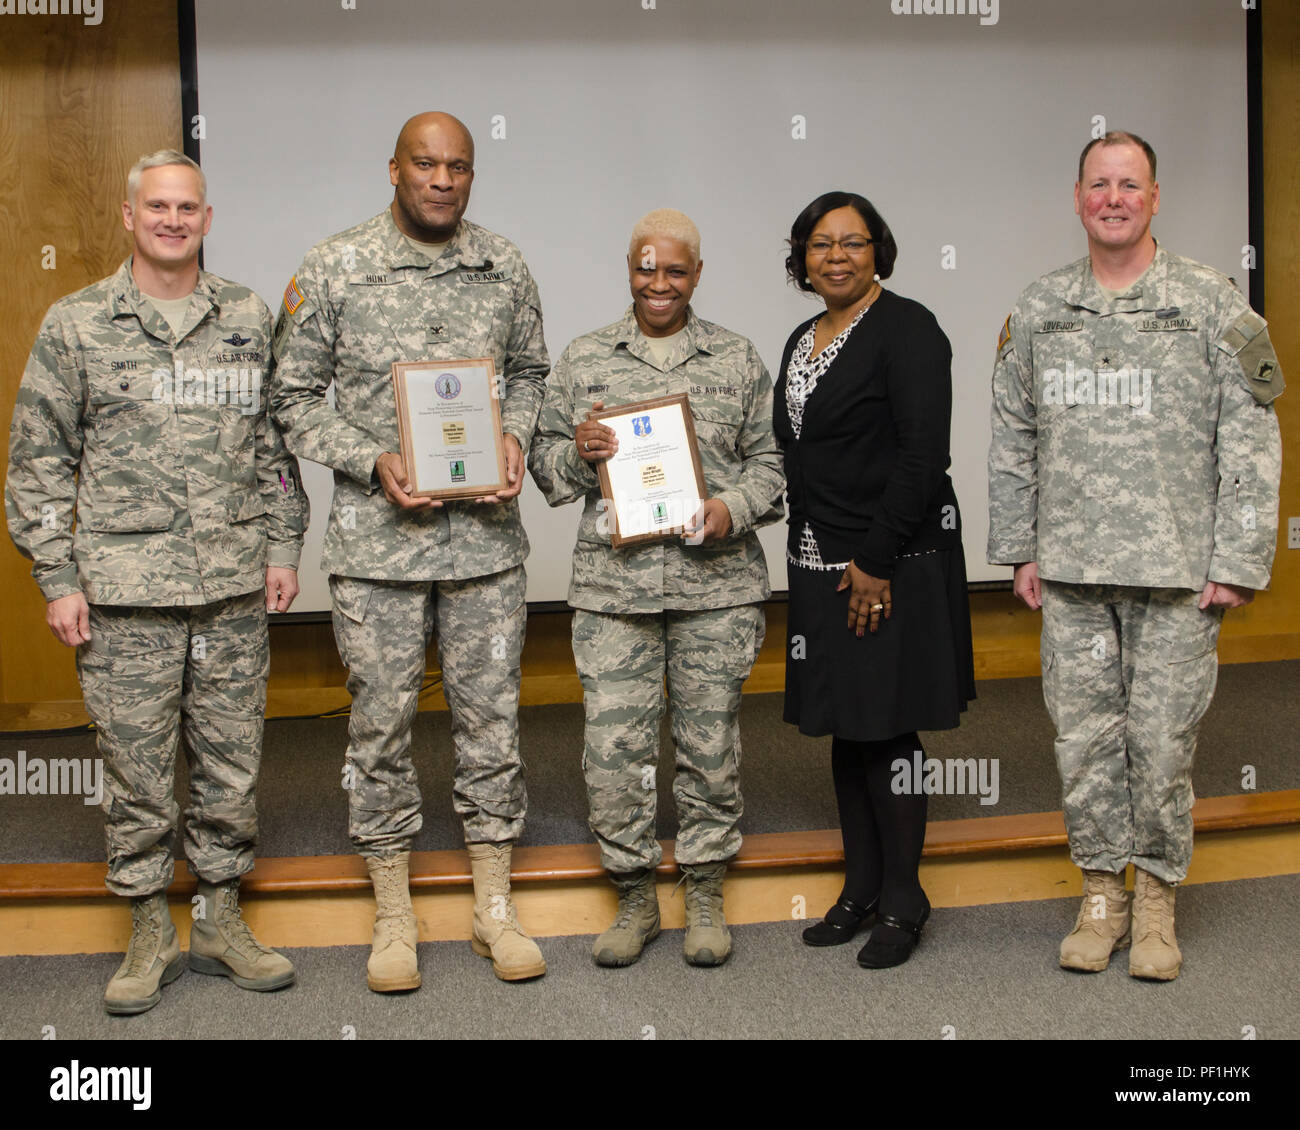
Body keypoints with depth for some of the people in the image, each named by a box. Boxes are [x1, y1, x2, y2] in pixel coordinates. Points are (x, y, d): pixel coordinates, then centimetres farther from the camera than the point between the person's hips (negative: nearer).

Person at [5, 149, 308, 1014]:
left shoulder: (249, 317, 9)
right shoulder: (76, 325, 3)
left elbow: (276, 440, 13)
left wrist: (283, 545, 6)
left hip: (235, 585, 2)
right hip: (126, 591, -2)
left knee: (233, 758, 8)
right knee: (136, 765, 4)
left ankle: (222, 920, 23)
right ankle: (151, 933, 19)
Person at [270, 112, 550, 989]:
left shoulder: (505, 267, 6)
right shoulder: (332, 269, -3)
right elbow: (294, 397, 0)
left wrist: (516, 438, -3)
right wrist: (373, 461, -13)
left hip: (486, 533, 2)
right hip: (377, 535, -2)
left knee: (492, 717, 7)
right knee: (382, 725, 6)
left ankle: (496, 909, 22)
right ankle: (394, 918, 21)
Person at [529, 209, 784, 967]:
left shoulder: (738, 359, 9)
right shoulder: (584, 359, 10)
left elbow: (769, 459, 9)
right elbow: (546, 462, 12)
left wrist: (735, 508, -9)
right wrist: (578, 452, -10)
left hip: (717, 584, 0)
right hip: (613, 584, 1)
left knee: (711, 740, 6)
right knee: (614, 744, 0)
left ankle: (707, 893, 22)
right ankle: (636, 897, 18)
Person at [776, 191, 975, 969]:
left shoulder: (906, 328, -10)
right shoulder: (804, 341, 15)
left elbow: (923, 456, -17)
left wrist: (878, 563, -19)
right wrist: (809, 556, 13)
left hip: (894, 563, -8)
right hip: (823, 563, 8)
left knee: (886, 732, -3)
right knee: (846, 731, 12)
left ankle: (904, 903, 11)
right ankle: (861, 890, 24)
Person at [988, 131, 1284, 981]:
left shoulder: (1211, 303, 0)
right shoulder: (1038, 309, 9)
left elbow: (1251, 440, -1)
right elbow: (1013, 439, 14)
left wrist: (1238, 561, -7)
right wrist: (1019, 550, 10)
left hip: (1177, 573, -2)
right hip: (1071, 573, 3)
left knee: (1163, 742, 2)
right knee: (1084, 739, 6)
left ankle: (1157, 897, 19)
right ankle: (1102, 896, 21)